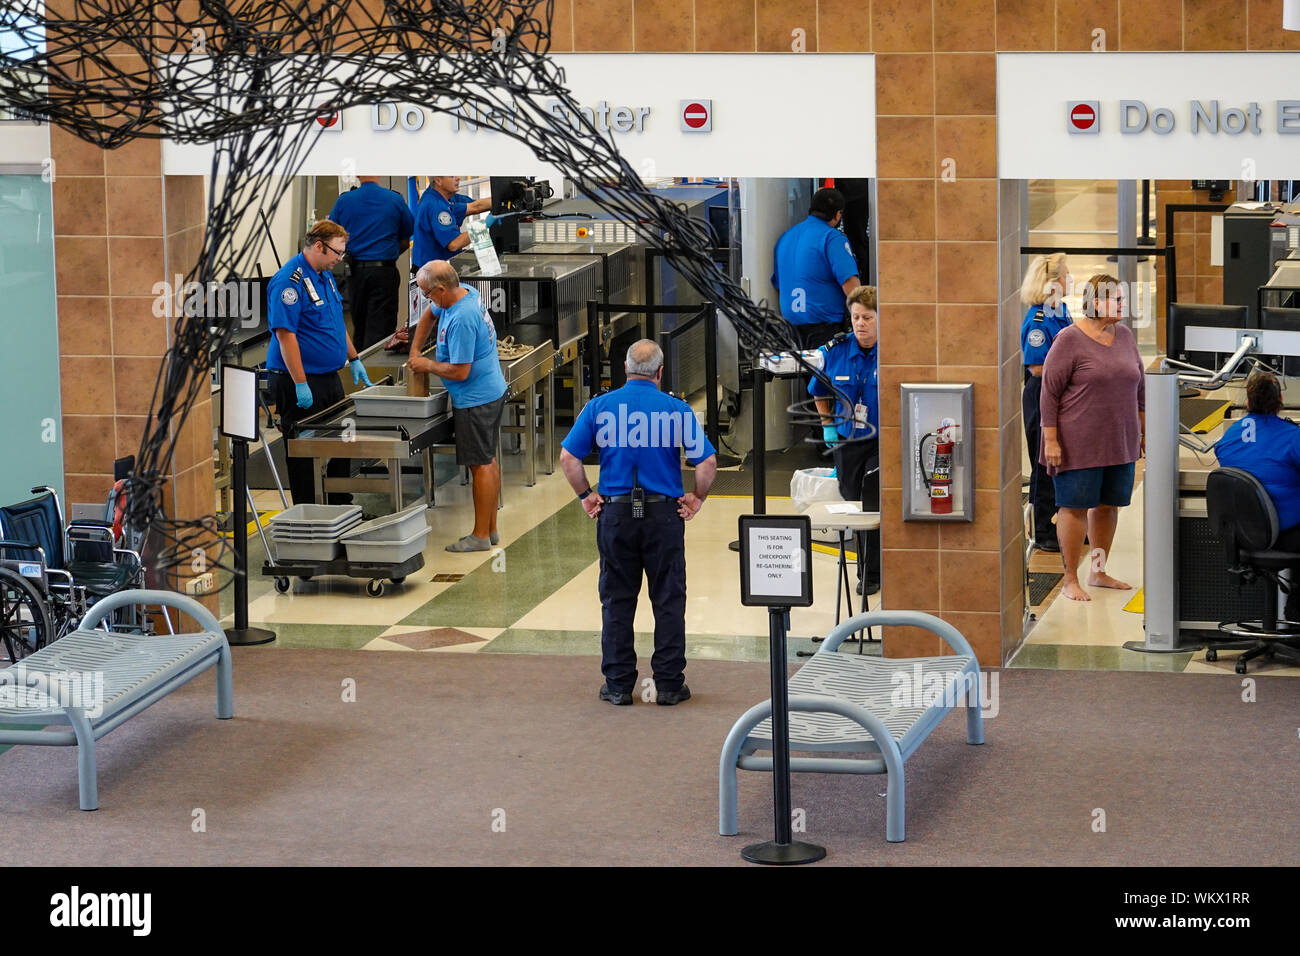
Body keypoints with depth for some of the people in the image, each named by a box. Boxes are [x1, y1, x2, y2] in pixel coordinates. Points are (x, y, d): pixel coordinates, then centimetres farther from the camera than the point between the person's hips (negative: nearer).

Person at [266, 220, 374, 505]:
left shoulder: (325, 275, 12)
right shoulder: (289, 281, -18)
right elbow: (285, 335, -23)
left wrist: (353, 358, 23)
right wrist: (300, 384, -25)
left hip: (329, 375, 9)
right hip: (300, 382, -9)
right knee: (304, 454, -1)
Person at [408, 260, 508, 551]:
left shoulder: (461, 320, -27)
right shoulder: (467, 292, 3)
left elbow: (459, 371, -25)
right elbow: (429, 314, 22)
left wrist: (427, 365, -9)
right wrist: (415, 351, 15)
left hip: (475, 401, -10)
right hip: (492, 392, 10)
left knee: (480, 465, -4)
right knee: (488, 460, 16)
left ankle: (480, 535, 2)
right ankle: (491, 528, 24)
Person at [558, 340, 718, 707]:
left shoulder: (599, 407, 0)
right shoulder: (677, 410, -5)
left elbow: (568, 457, -4)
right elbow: (707, 461, -10)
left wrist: (586, 496, 7)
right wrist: (697, 498, 5)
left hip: (615, 513, 1)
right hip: (664, 513, -1)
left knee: (616, 601, 9)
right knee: (668, 600, 7)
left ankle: (618, 684, 11)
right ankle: (669, 684, 8)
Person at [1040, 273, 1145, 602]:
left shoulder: (1124, 335, 9)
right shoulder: (1070, 340, -10)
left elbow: (1139, 384, 19)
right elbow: (1049, 392, -10)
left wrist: (1144, 429, 18)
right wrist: (1050, 440, -14)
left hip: (1119, 441, 6)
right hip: (1079, 444, -6)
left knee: (1109, 504, 11)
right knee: (1075, 507, -2)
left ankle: (1098, 572, 23)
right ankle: (1070, 580, 3)